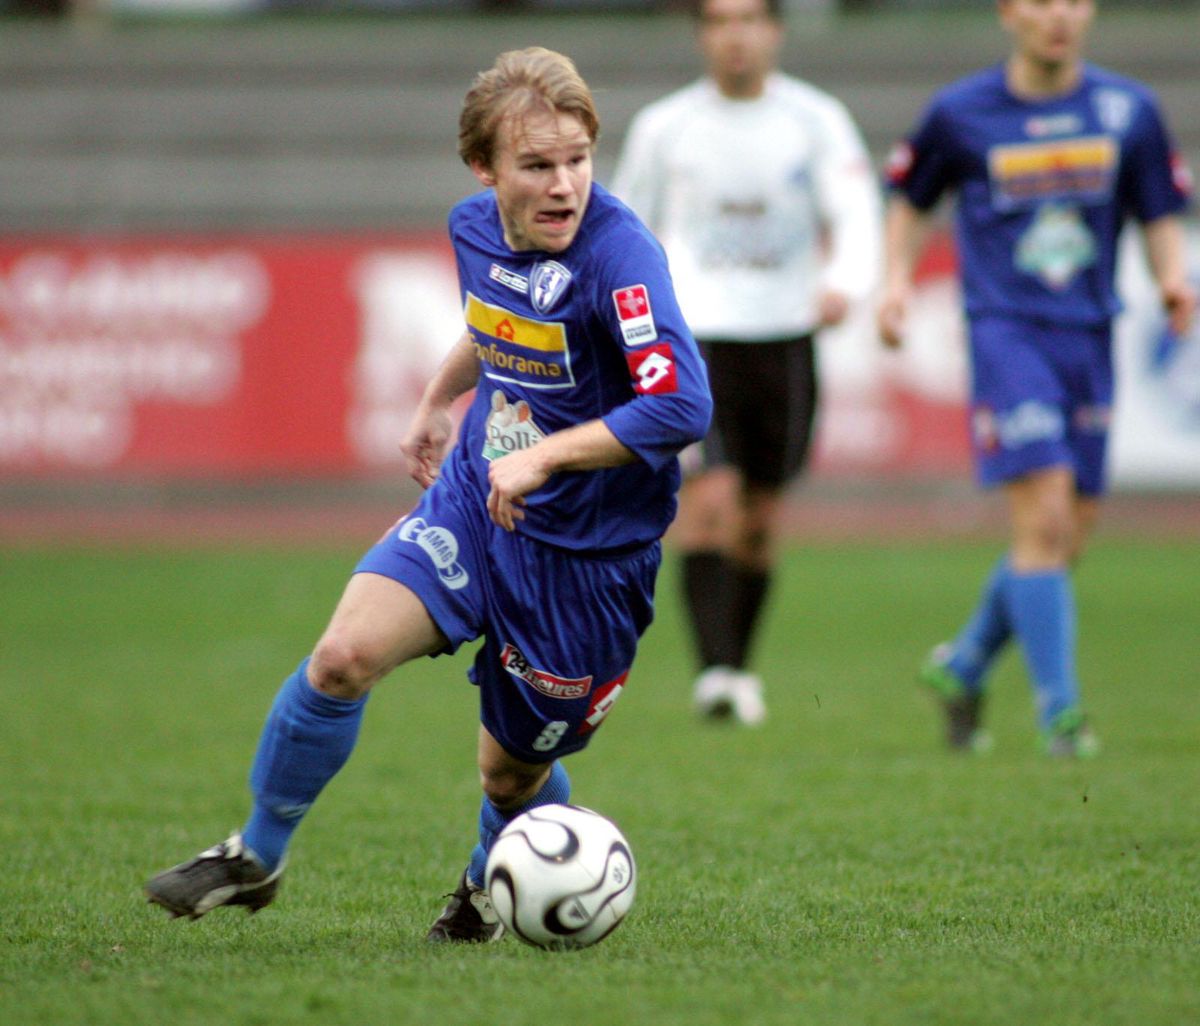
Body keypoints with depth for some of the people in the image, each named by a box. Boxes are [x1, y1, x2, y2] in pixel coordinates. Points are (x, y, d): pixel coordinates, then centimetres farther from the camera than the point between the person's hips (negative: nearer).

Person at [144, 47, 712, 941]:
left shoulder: (618, 254, -25)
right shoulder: (476, 226, -2)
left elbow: (683, 407, -34)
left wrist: (543, 458, -32)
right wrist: (439, 400, 33)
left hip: (587, 554, -5)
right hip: (473, 502, 5)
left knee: (514, 771, 8)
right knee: (345, 655, -17)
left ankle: (493, 891, 44)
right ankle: (256, 858, 4)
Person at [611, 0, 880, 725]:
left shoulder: (817, 121, 1)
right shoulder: (664, 128, 2)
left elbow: (857, 212, -10)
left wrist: (844, 283, -31)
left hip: (784, 339, 2)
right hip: (694, 338, -2)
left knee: (761, 522, 9)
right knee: (709, 499, -18)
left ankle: (737, 669, 25)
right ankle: (715, 673, -20)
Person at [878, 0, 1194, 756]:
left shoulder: (1129, 111, 6)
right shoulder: (961, 114, 0)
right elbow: (913, 203, 14)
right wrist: (897, 279, -1)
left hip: (1091, 338, 4)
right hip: (1007, 331, -4)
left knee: (1067, 539, 7)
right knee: (1044, 520, -16)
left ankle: (963, 668, 29)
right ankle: (1060, 709, -10)